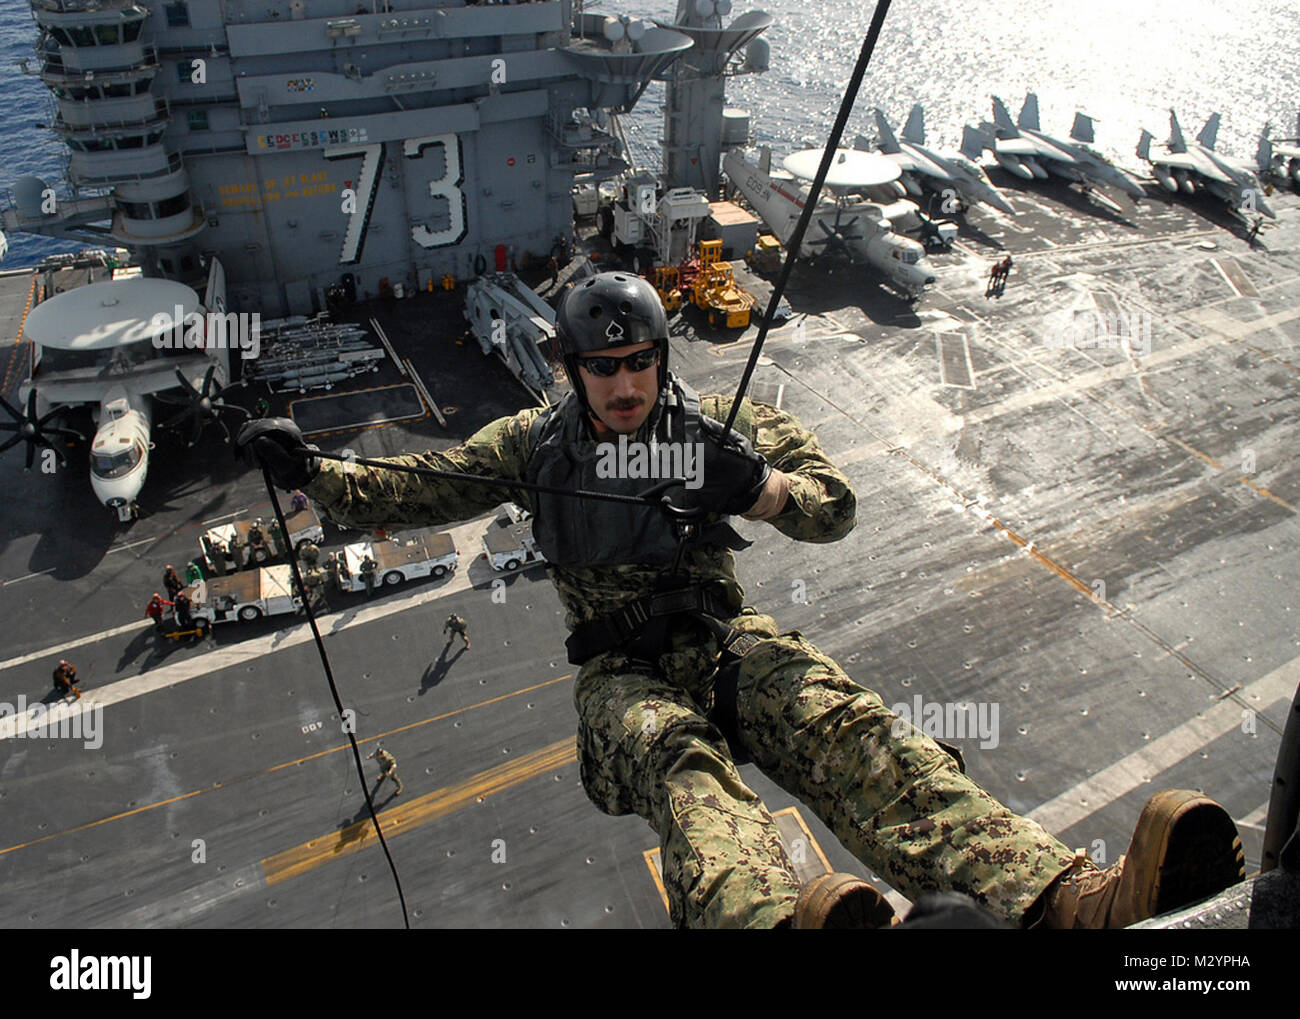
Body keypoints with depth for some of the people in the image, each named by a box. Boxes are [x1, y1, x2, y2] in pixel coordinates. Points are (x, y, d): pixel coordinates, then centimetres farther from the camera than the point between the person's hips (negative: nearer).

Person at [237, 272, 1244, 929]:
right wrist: (311, 470, -4)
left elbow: (836, 507, 0)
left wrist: (753, 486, -21)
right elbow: (410, 492, 11)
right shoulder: (536, 443, 7)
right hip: (623, 672, -1)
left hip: (728, 638, 2)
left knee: (844, 725, -29)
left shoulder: (720, 424, 6)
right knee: (681, 767, -36)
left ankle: (1064, 892, -47)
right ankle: (781, 915, -69)